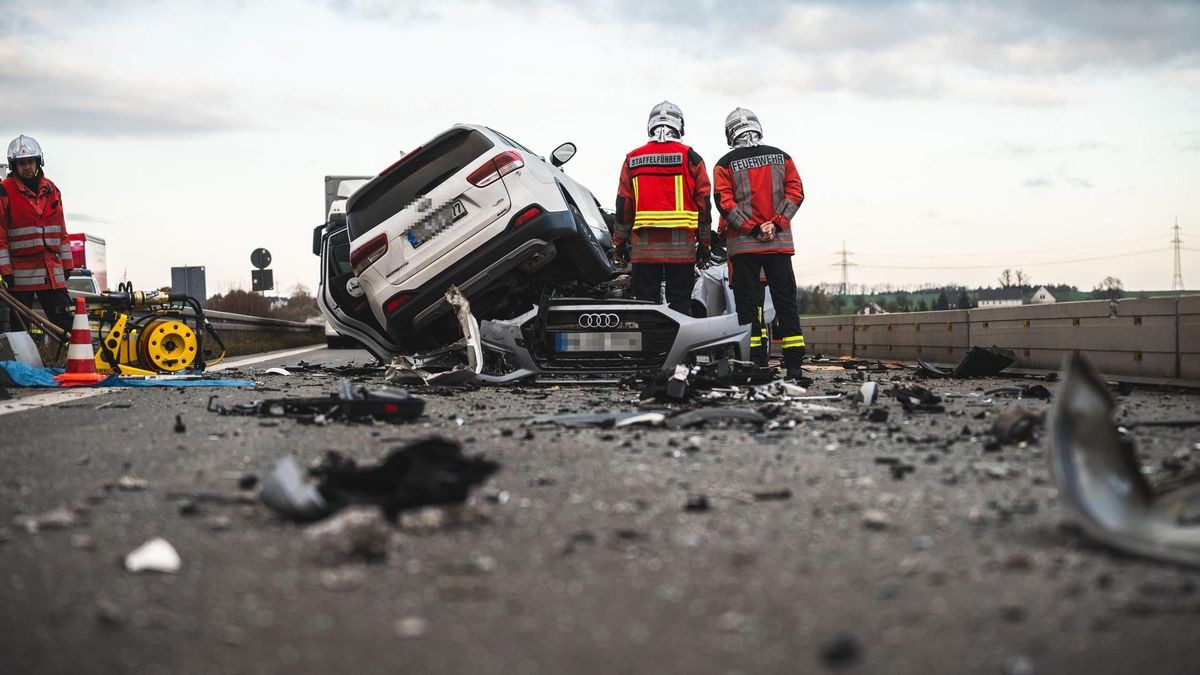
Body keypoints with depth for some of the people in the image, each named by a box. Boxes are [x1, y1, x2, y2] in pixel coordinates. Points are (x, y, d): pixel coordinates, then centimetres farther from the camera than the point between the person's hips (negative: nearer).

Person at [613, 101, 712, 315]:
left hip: (644, 246, 1)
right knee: (680, 302, 2)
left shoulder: (633, 160, 6)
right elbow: (703, 203, 2)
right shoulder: (690, 157, 2)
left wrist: (619, 241, 14)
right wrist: (705, 243, 8)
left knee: (645, 301, 4)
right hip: (681, 246, -1)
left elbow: (624, 204, 7)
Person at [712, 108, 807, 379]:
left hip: (744, 244, -2)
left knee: (748, 303, 2)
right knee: (785, 301, 7)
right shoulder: (781, 157, 8)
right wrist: (776, 224, -5)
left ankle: (755, 364, -2)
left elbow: (724, 202, -9)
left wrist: (751, 229, -9)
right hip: (780, 243, 2)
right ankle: (794, 364, 3)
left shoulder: (726, 164, -1)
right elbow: (796, 192, 2)